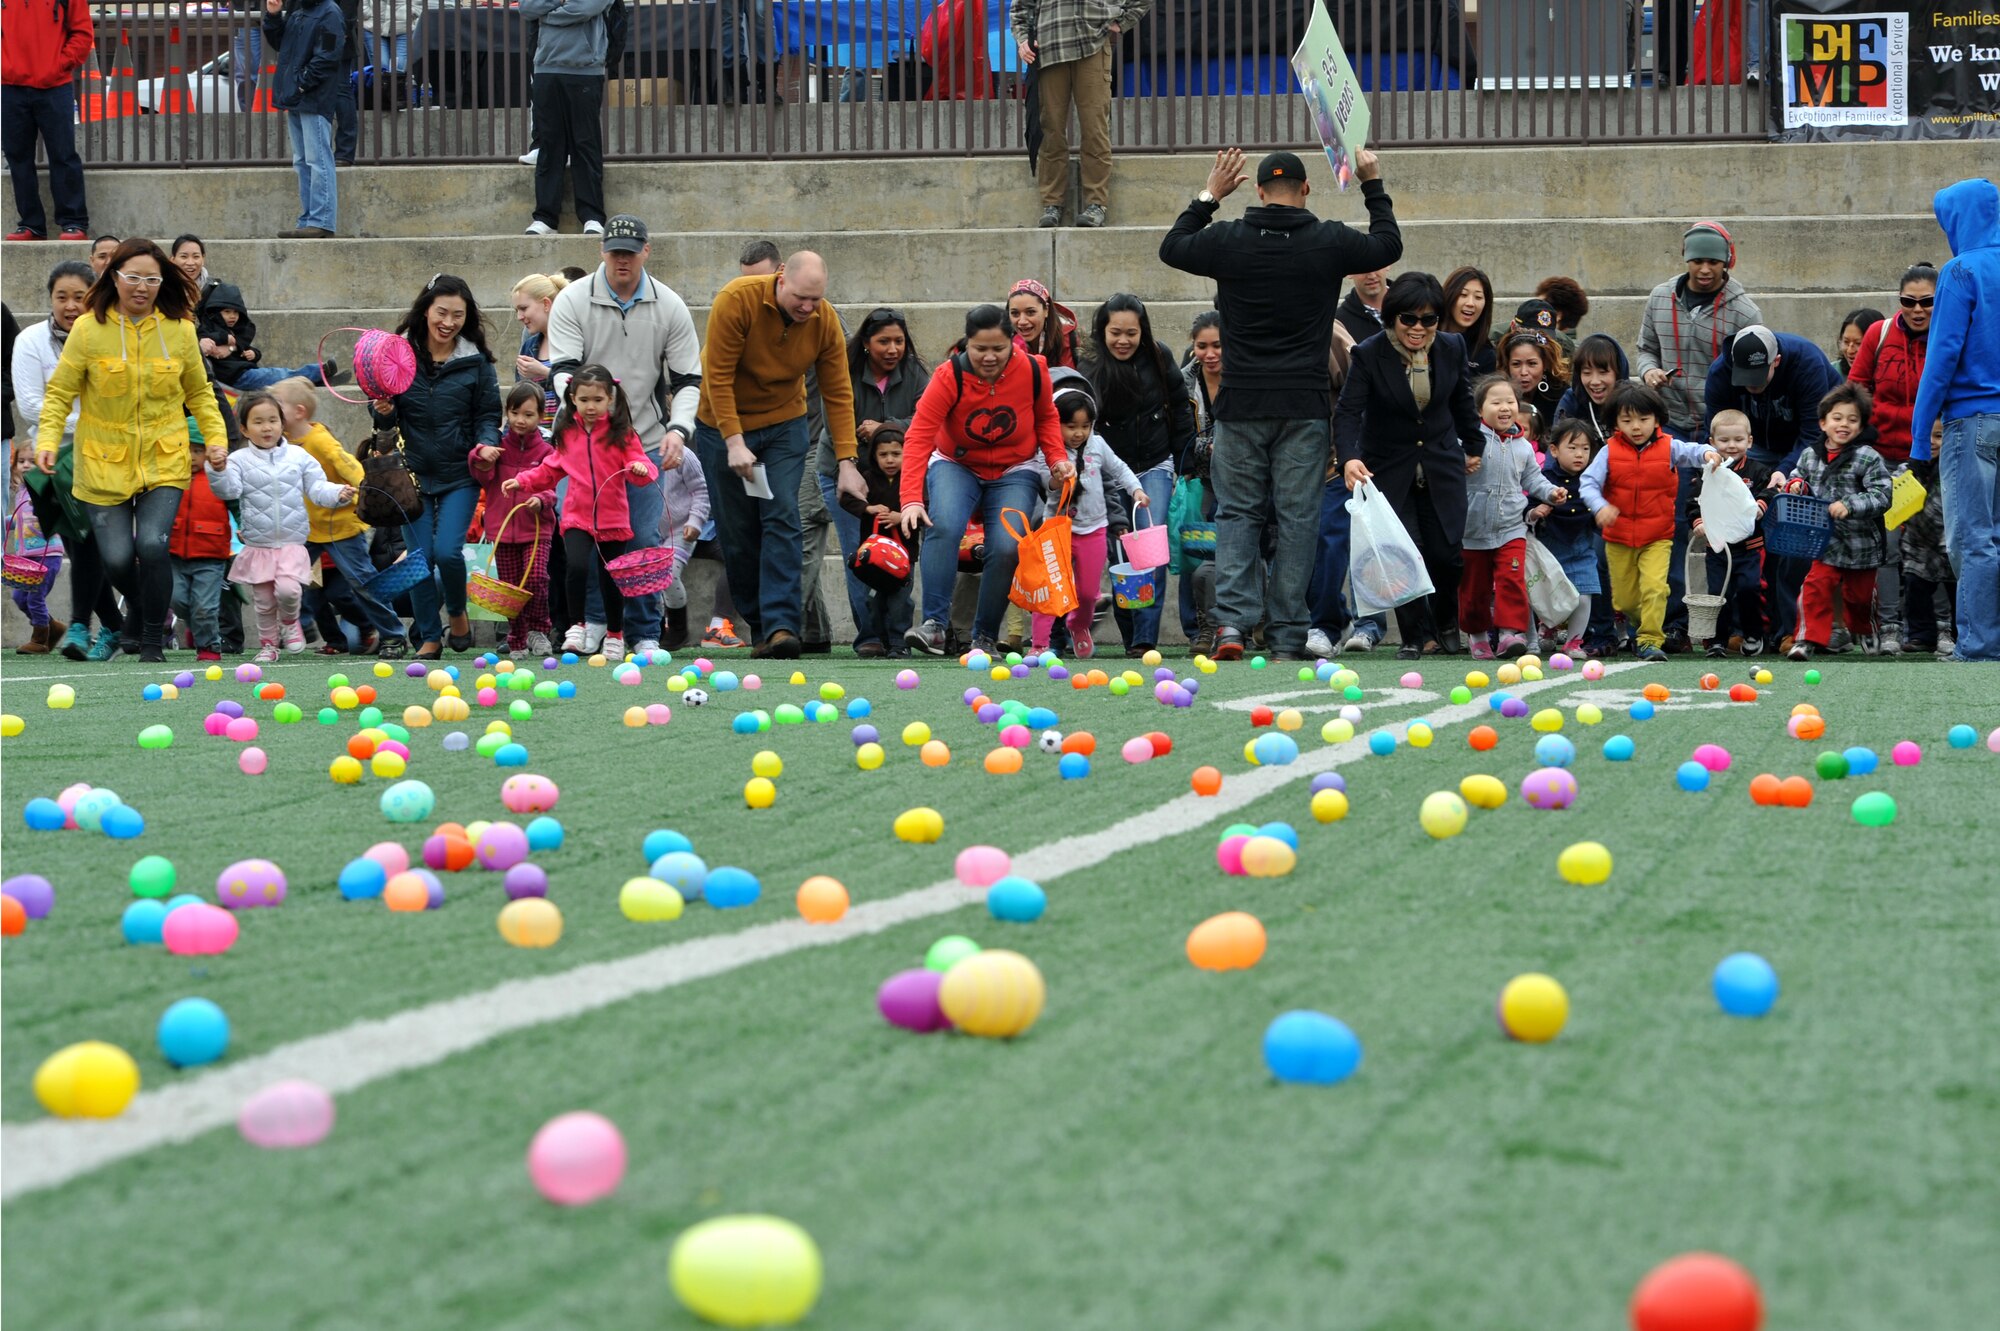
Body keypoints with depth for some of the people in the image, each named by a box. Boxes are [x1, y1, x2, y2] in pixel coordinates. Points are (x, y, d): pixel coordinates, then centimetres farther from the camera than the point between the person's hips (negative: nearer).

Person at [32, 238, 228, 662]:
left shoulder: (179, 330, -2)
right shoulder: (88, 329, -7)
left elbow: (199, 393, 12)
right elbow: (60, 393, -2)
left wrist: (215, 436, -1)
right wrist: (48, 440, -15)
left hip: (164, 462, 0)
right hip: (105, 464, 0)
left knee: (152, 545, -19)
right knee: (117, 558, -3)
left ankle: (153, 643, 0)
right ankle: (139, 607, 34)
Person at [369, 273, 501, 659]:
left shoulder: (476, 362, 0)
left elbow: (488, 415, 6)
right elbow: (388, 420, 5)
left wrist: (487, 442, -14)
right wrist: (384, 412, -17)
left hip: (460, 475, -1)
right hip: (413, 472, 1)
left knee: (447, 551, -12)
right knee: (419, 557, 0)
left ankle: (458, 613, 17)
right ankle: (429, 637, 14)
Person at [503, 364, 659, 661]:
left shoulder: (621, 434, -2)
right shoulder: (568, 434, 8)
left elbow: (641, 465, -10)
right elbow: (550, 471, 20)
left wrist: (641, 469, -32)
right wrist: (522, 481, 10)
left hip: (613, 519, -1)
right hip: (577, 517, 1)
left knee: (611, 579, 8)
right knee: (576, 566, -23)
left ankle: (615, 635, 29)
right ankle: (576, 626, -8)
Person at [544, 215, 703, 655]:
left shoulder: (670, 307, 1)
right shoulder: (572, 301, -5)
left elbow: (688, 379, 2)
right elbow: (562, 368, -12)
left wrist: (678, 429, -16)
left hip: (646, 442, 1)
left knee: (644, 539, -2)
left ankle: (645, 633, 8)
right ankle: (592, 619, 7)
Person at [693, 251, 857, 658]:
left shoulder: (826, 321, -13)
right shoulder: (737, 301, -23)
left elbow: (838, 394, -10)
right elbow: (718, 376, -21)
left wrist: (846, 461, -17)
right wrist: (734, 442, -26)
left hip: (784, 425, 2)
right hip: (724, 424, -1)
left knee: (782, 520, -15)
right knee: (737, 532, 0)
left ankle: (780, 626, -21)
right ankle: (758, 626, 11)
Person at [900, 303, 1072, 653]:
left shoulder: (1032, 371, -14)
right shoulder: (948, 378, -22)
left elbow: (1046, 417, 7)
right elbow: (918, 437, -28)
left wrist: (1057, 458, -10)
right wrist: (911, 499, -38)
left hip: (1014, 472, 1)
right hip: (956, 466, -1)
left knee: (1007, 547, -19)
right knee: (944, 527, -29)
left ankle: (985, 637, -2)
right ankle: (934, 625, -28)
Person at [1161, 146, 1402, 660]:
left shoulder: (1228, 240, -2)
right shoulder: (1330, 242, -3)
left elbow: (1171, 247, 18)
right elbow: (1388, 246, 17)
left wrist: (1209, 196, 26)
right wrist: (1373, 187, 27)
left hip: (1240, 403, 1)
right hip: (1304, 405, -1)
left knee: (1237, 512, 8)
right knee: (1297, 517, 3)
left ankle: (1232, 620, -9)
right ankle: (1288, 636, 2)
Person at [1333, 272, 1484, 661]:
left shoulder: (1453, 348, -6)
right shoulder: (1369, 355, -17)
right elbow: (1348, 412, -24)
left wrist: (1473, 446, 23)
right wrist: (1349, 458, -40)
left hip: (1441, 466, 2)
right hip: (1388, 468, -2)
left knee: (1444, 553, -1)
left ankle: (1446, 622, 28)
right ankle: (1416, 636, 5)